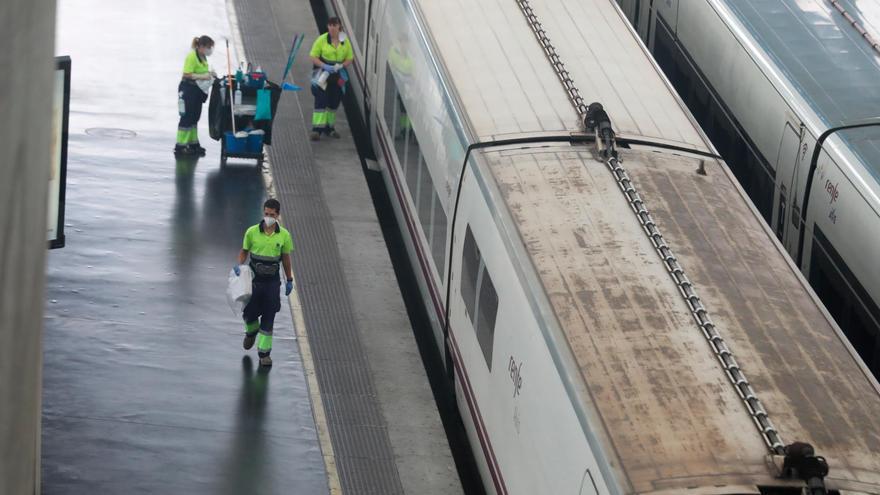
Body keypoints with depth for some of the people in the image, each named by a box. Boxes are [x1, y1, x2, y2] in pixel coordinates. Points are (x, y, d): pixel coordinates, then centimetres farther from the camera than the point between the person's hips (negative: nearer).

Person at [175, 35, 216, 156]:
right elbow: (187, 74, -22)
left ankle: (193, 144, 26)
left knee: (195, 118, 16)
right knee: (186, 118, -6)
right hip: (188, 90, -9)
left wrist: (209, 74, 4)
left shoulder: (203, 57, 10)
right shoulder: (192, 56, -18)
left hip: (198, 91, 9)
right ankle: (180, 146, -1)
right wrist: (203, 76, -25)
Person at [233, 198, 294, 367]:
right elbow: (244, 251, 6)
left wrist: (289, 280, 11)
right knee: (249, 313, 7)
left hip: (272, 281, 0)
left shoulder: (284, 235, -4)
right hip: (253, 278, 0)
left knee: (268, 318, 2)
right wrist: (239, 265, -13)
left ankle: (264, 352, 12)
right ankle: (251, 332, 43)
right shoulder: (252, 232, -8)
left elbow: (285, 257, 7)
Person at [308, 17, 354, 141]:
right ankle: (317, 129, -12)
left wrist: (341, 66, -13)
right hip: (323, 74, -4)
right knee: (321, 100, -11)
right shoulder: (322, 40, -8)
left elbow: (350, 58, 7)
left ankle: (329, 127, 27)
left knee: (334, 102, 12)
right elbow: (313, 57, -7)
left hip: (338, 76, 4)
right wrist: (325, 66, -23)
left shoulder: (345, 41, 2)